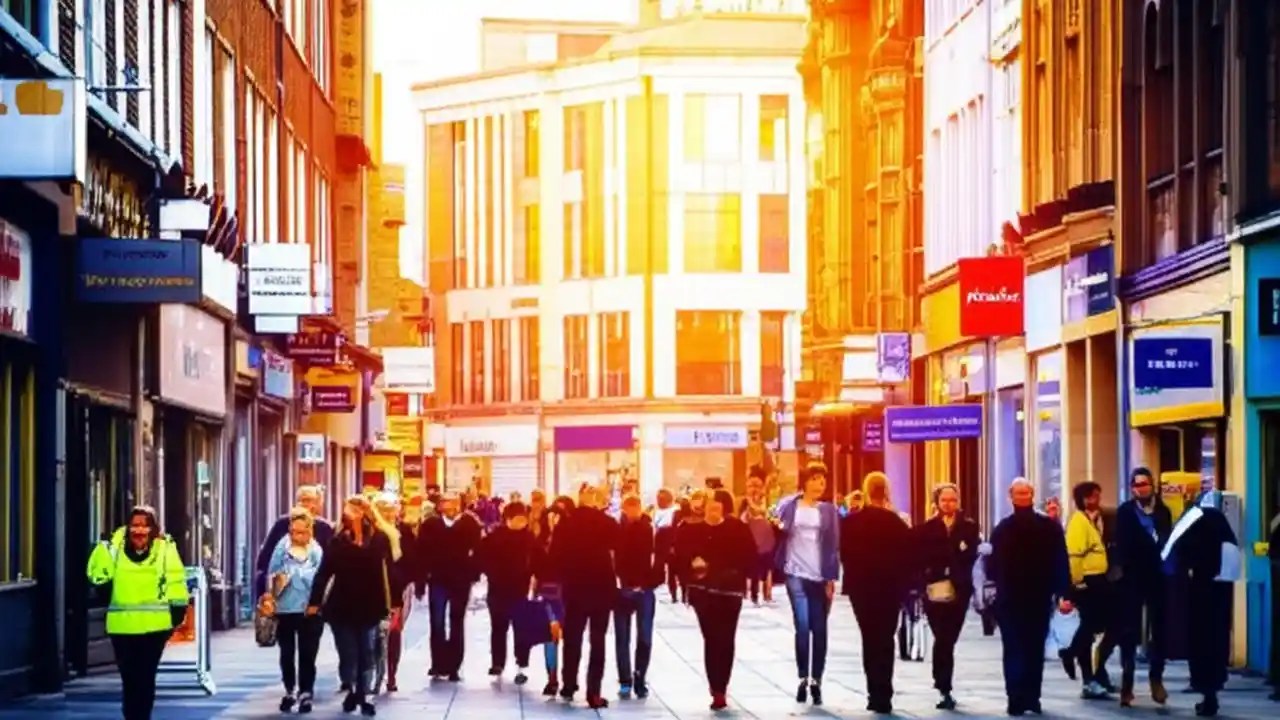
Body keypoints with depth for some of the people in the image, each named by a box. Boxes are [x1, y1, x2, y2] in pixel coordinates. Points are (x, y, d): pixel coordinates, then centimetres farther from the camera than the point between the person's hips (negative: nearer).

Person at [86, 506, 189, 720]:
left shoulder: (164, 549, -1)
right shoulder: (116, 548, 3)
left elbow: (176, 582, 1)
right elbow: (98, 576, -2)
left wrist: (177, 610, -2)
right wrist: (103, 548, -11)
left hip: (154, 625, -1)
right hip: (122, 626, 2)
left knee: (146, 677, 5)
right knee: (129, 678, 6)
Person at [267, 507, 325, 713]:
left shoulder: (317, 552, -3)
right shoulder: (281, 549, -1)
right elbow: (272, 575, 2)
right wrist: (276, 582, -18)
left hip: (309, 610, -2)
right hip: (285, 609, 2)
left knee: (307, 654, 1)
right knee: (287, 654, 11)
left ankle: (306, 693, 8)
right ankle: (290, 691, 24)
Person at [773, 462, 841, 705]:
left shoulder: (829, 510, 7)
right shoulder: (788, 506, 5)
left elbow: (834, 546, 4)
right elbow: (777, 533, 8)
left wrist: (832, 578, -2)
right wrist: (776, 528, -16)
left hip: (820, 576, 1)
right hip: (796, 574, -1)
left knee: (819, 629, 2)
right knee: (802, 626, -11)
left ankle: (816, 680, 9)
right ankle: (803, 678, -1)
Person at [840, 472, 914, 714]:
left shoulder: (850, 522, -8)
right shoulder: (897, 523, -11)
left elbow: (844, 554, -3)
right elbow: (908, 557, -7)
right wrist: (903, 584, 5)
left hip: (861, 587, 1)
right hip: (890, 588, -1)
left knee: (870, 639, 11)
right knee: (885, 639, 8)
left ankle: (876, 693, 6)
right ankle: (883, 695, 3)